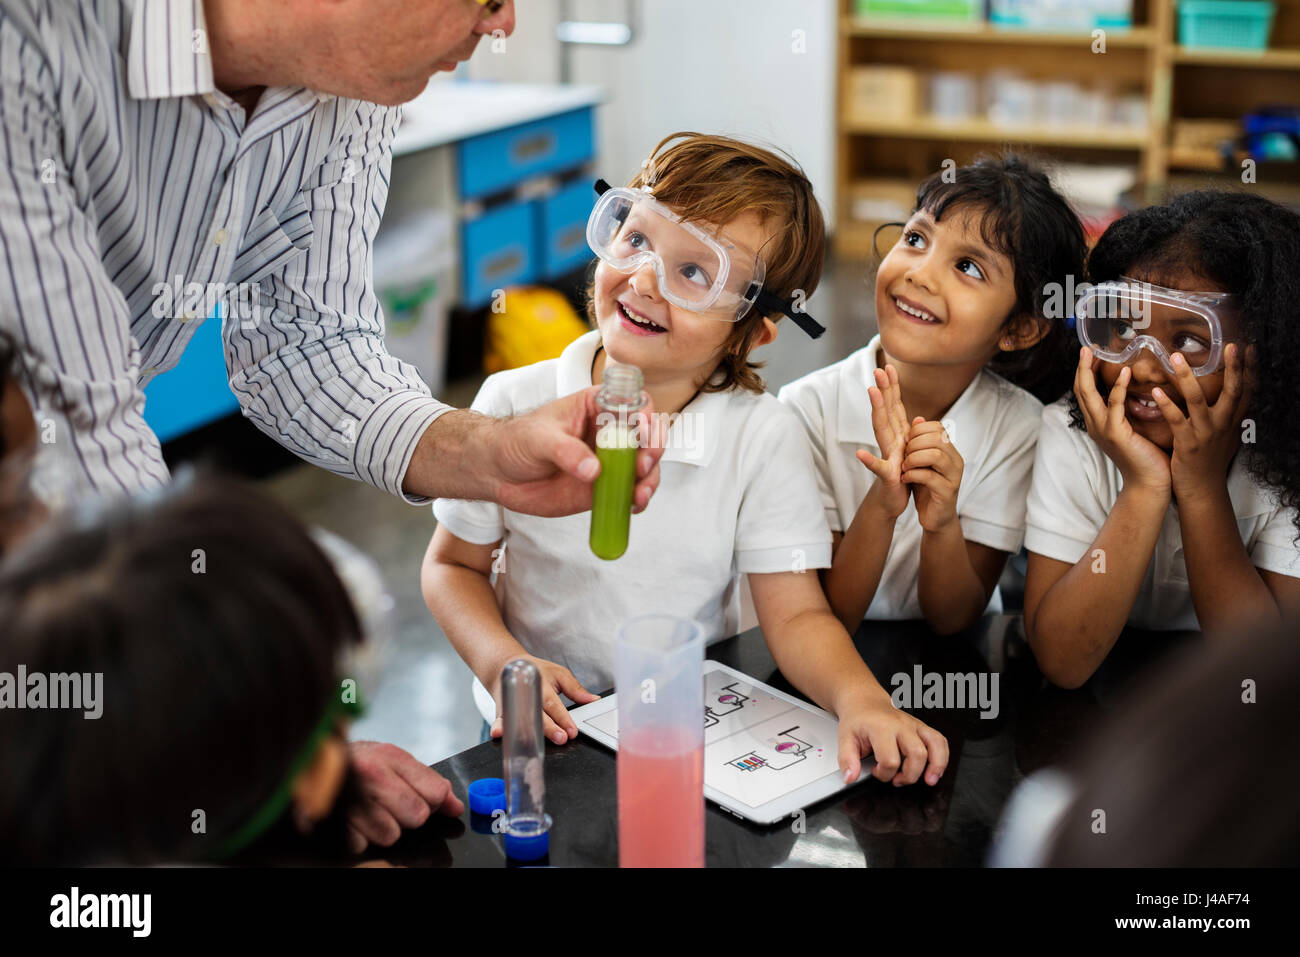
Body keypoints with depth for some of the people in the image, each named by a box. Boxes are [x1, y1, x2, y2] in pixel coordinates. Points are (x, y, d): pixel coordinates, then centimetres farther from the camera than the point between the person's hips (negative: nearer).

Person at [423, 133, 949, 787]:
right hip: (548, 730, 1)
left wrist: (859, 697, -29)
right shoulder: (516, 405, -9)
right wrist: (503, 664, -15)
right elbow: (453, 565, 3)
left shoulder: (762, 438, -10)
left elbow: (795, 615, -10)